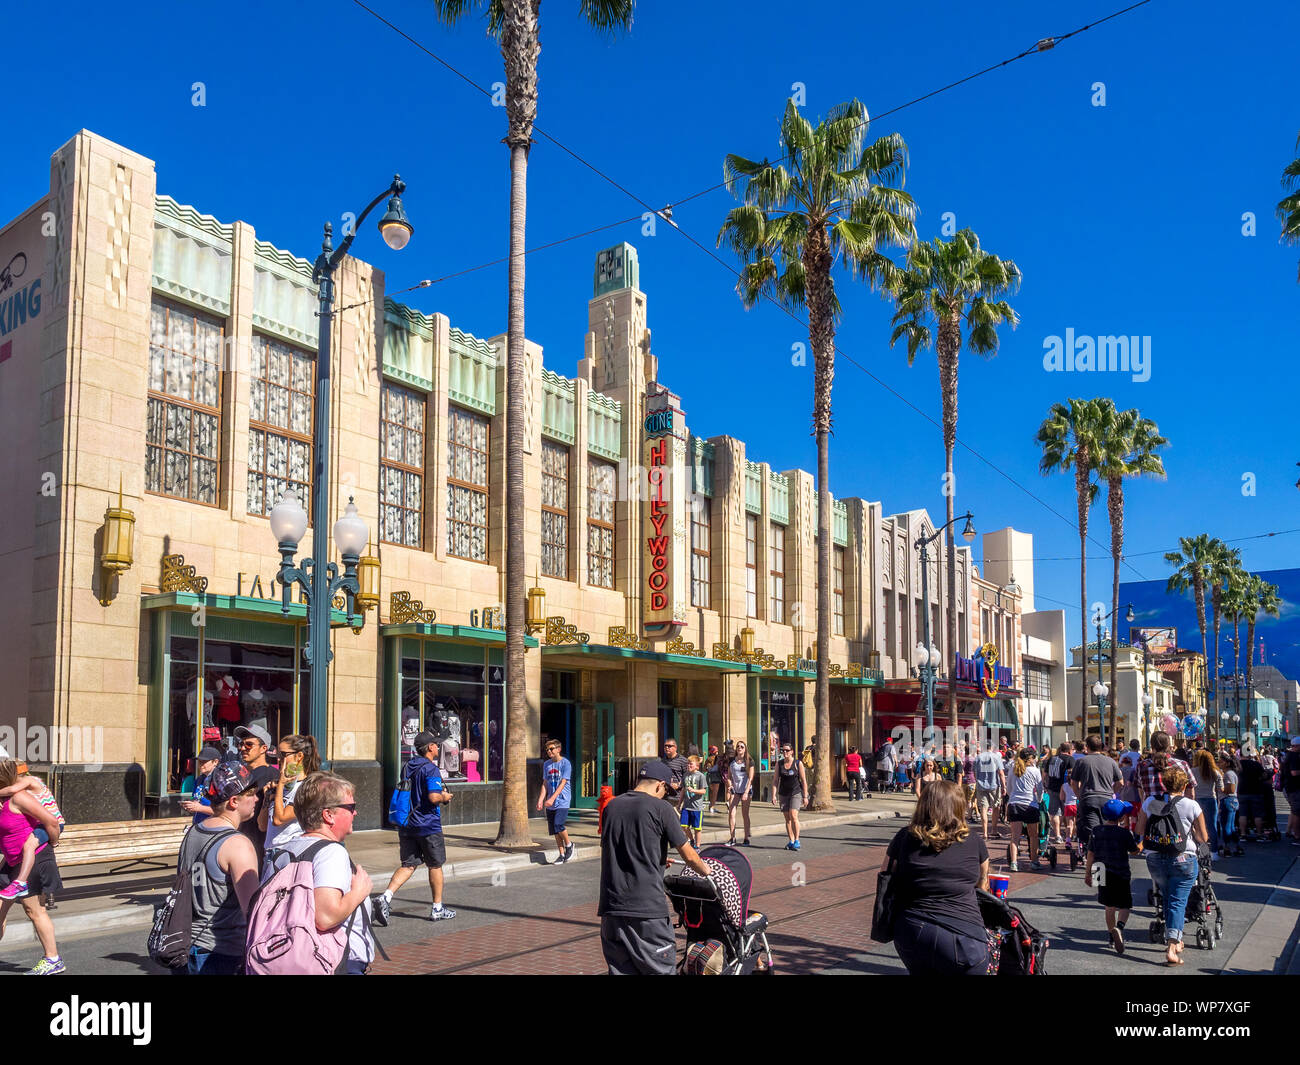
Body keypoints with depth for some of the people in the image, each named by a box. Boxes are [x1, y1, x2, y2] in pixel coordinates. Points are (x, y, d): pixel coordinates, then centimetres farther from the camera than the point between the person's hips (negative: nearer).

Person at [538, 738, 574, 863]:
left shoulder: (565, 763, -7)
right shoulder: (546, 764, 11)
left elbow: (563, 783, -13)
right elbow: (545, 784, 11)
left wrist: (552, 798, -20)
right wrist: (541, 800, -2)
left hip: (562, 801, -6)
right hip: (550, 803, 6)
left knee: (559, 825, -19)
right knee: (554, 830, 6)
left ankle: (568, 845, 7)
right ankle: (561, 855, 16)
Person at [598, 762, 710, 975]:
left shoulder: (612, 806, 10)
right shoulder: (661, 808, -5)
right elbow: (689, 856, -1)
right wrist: (705, 871, 20)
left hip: (611, 905, 5)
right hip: (647, 906, -5)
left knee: (620, 969, 11)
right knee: (660, 969, 5)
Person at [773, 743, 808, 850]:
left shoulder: (798, 763, -3)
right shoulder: (779, 764, 5)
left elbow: (804, 781, -1)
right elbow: (776, 780, 6)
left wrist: (805, 797, -4)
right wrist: (774, 795, -2)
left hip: (796, 793, -3)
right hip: (783, 794, 3)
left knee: (793, 815, -17)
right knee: (787, 818, 5)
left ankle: (797, 841, -8)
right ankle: (791, 841, 15)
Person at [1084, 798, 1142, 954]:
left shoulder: (1096, 831, 0)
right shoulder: (1125, 834, -13)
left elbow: (1090, 854, 5)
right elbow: (1135, 851, 2)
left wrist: (1087, 873, 14)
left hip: (1104, 875, 4)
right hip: (1121, 875, -4)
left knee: (1109, 907, 16)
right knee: (1124, 906, 3)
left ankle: (1113, 936, 24)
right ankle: (1119, 927, -24)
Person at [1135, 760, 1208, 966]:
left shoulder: (1150, 802, -2)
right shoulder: (1191, 806, -9)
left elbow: (1140, 830, 3)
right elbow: (1203, 838, -1)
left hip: (1155, 858, 3)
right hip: (1183, 859, -3)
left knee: (1167, 899, 21)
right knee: (1178, 902, 0)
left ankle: (1175, 940, 31)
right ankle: (1172, 947, -12)